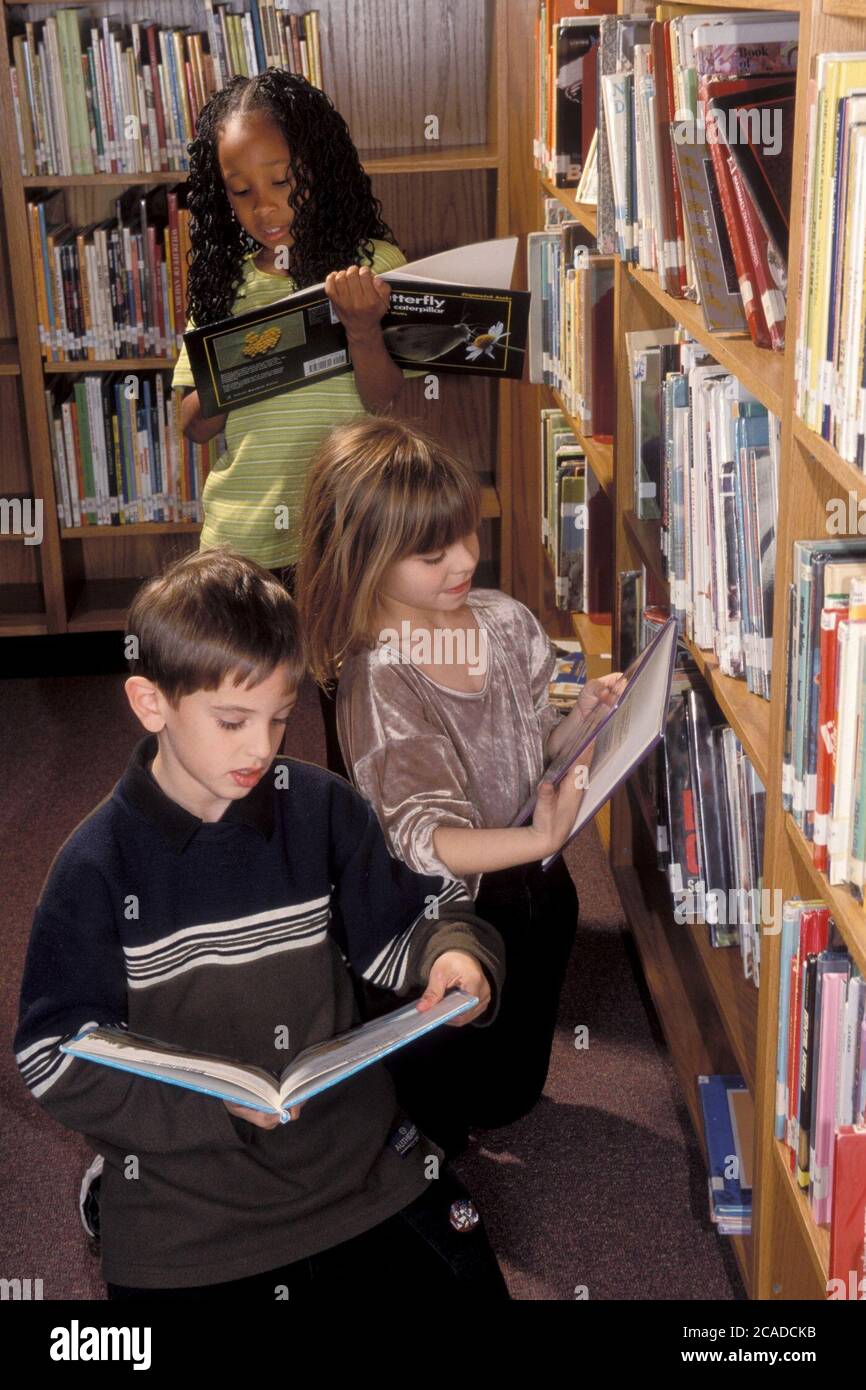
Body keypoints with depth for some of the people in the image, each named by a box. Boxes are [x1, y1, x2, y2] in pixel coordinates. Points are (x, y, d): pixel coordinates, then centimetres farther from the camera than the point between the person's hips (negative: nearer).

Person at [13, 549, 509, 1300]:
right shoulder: (98, 864, -11)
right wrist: (214, 1102, -21)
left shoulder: (323, 807, -5)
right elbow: (54, 1060, -10)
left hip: (356, 1153, 3)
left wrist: (453, 954, -16)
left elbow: (406, 922, 6)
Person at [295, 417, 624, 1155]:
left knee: (513, 1093, 27)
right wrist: (541, 838, -46)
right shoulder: (380, 681, -26)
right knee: (436, 1115, 17)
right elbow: (422, 839, -33)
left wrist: (583, 719, -17)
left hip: (536, 889, 5)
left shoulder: (506, 620, -9)